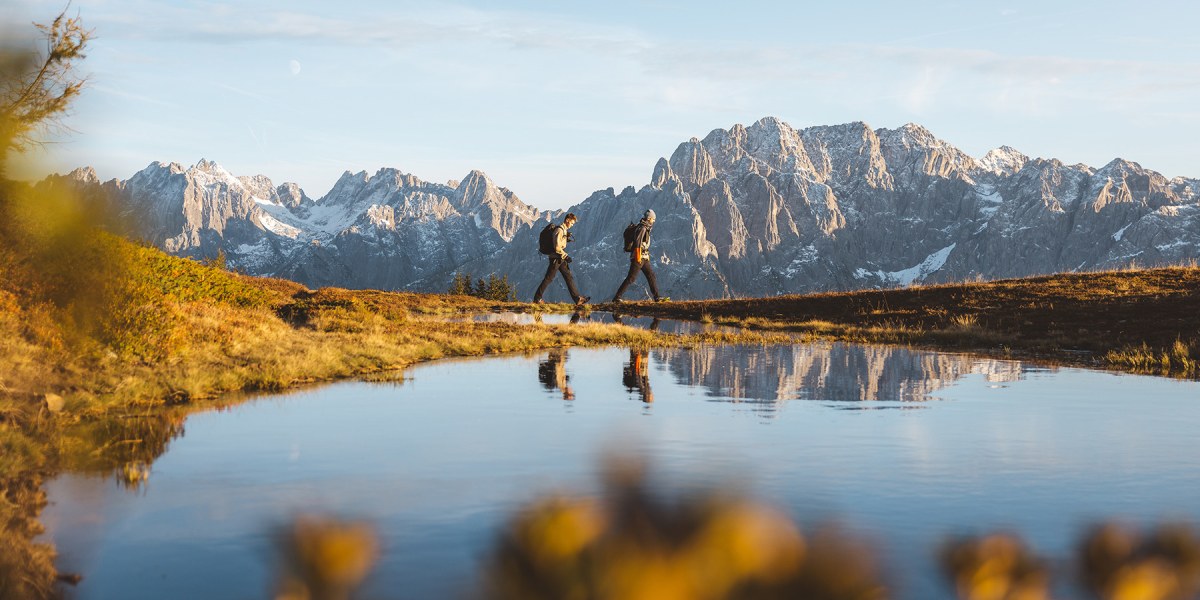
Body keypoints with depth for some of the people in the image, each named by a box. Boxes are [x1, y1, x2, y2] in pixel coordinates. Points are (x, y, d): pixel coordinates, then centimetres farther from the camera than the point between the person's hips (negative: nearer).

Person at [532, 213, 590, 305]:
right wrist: (565, 256, -17)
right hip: (556, 258, -10)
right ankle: (537, 298, 7)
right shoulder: (559, 230, -17)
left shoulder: (564, 230, 14)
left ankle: (577, 299, 2)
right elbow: (557, 247, -23)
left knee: (569, 277, 4)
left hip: (561, 259, 10)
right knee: (548, 278, -2)